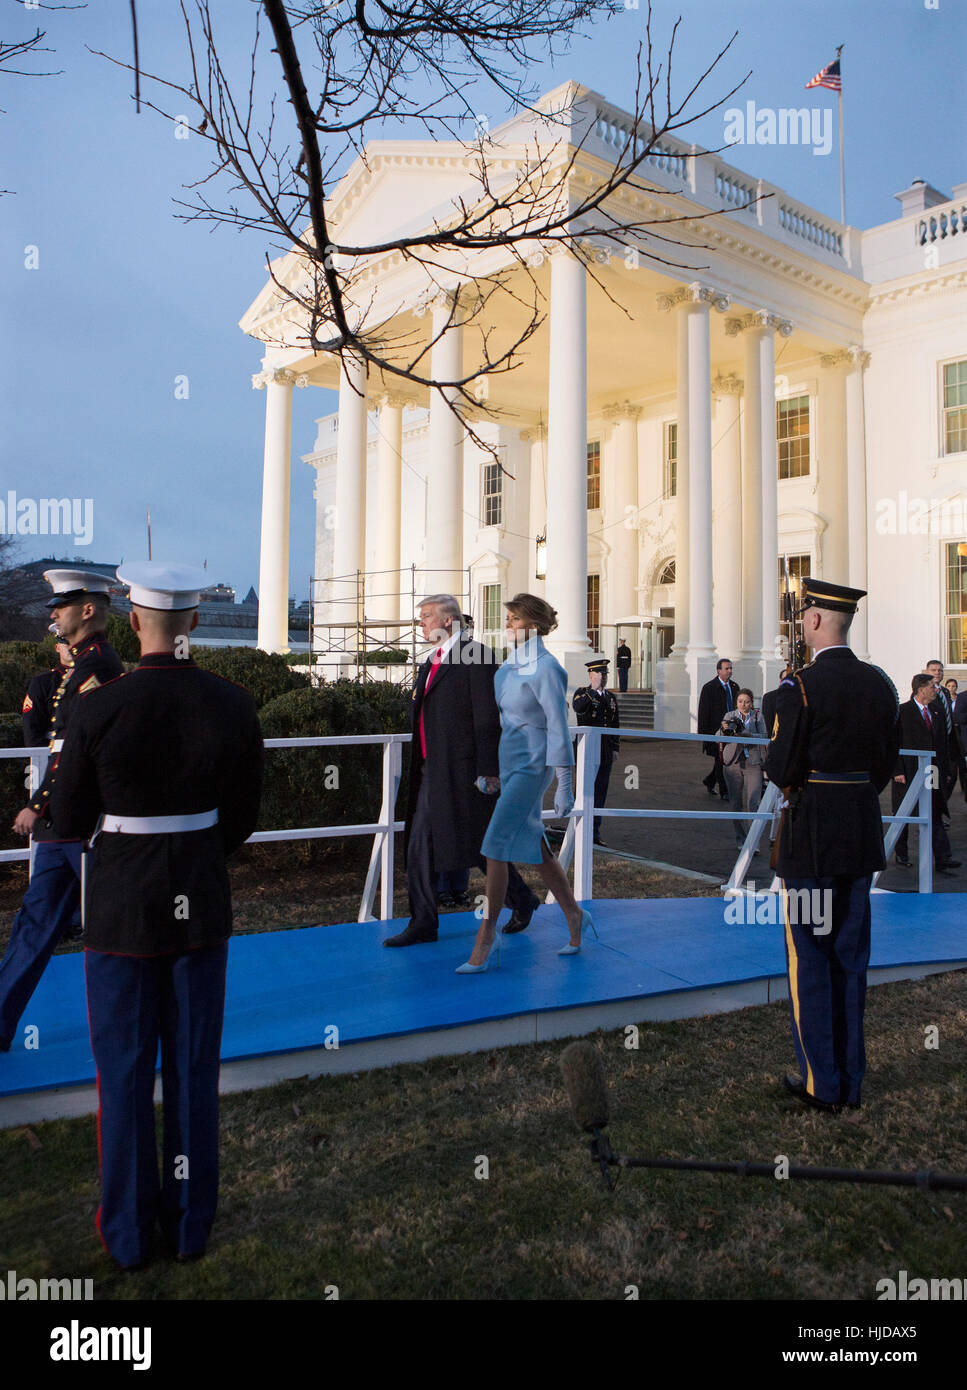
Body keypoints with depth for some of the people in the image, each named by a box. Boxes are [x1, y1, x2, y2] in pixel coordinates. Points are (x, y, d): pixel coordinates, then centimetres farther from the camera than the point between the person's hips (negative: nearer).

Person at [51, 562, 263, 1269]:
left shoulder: (101, 710, -17)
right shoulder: (234, 704, -9)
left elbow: (71, 819, -4)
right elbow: (242, 815, 1)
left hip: (123, 905, -2)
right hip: (201, 903, 3)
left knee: (125, 1069, 15)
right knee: (194, 1064, 16)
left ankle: (129, 1230, 31)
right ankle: (192, 1221, 31)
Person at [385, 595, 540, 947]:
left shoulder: (476, 655, -9)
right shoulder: (431, 662, 17)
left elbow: (487, 717, -14)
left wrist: (488, 770, -18)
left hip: (463, 770, -8)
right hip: (431, 770, 8)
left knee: (481, 844, 4)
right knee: (419, 847, 6)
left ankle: (522, 899, 26)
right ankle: (423, 923, 14)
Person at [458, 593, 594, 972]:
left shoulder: (546, 668, -15)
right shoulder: (509, 665, 10)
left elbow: (559, 729, -16)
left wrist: (565, 786, -16)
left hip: (530, 768, -9)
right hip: (505, 766, 9)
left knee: (495, 848, -9)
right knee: (534, 847, 15)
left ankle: (484, 941, 0)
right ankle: (574, 915, 30)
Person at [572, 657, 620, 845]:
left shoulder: (611, 697, 14)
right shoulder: (582, 693, -4)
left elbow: (616, 723, 19)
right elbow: (578, 707, -28)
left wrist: (615, 748, 14)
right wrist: (593, 690, -34)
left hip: (605, 753, 5)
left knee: (600, 794, 8)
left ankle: (595, 833, 16)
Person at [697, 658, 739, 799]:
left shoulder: (734, 686, 10)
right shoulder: (709, 688, -8)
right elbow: (703, 712, -8)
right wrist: (703, 733, -11)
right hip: (716, 730, -6)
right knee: (721, 760, -1)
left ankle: (709, 781, 31)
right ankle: (724, 792, 8)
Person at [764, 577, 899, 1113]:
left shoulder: (800, 686, -16)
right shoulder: (880, 684, 4)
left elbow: (782, 771, -17)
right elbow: (886, 765, 10)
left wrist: (772, 756, 5)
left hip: (811, 837, -6)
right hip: (864, 834, 6)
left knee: (809, 960, 6)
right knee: (851, 958, 15)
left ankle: (822, 1084, 15)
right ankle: (851, 1080, 25)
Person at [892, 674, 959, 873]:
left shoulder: (937, 711, 11)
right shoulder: (902, 712, -9)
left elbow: (943, 742, 16)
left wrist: (944, 767, 11)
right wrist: (898, 771, -15)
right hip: (908, 772, -5)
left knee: (935, 815, 0)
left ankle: (942, 859, -1)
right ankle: (901, 855, 21)